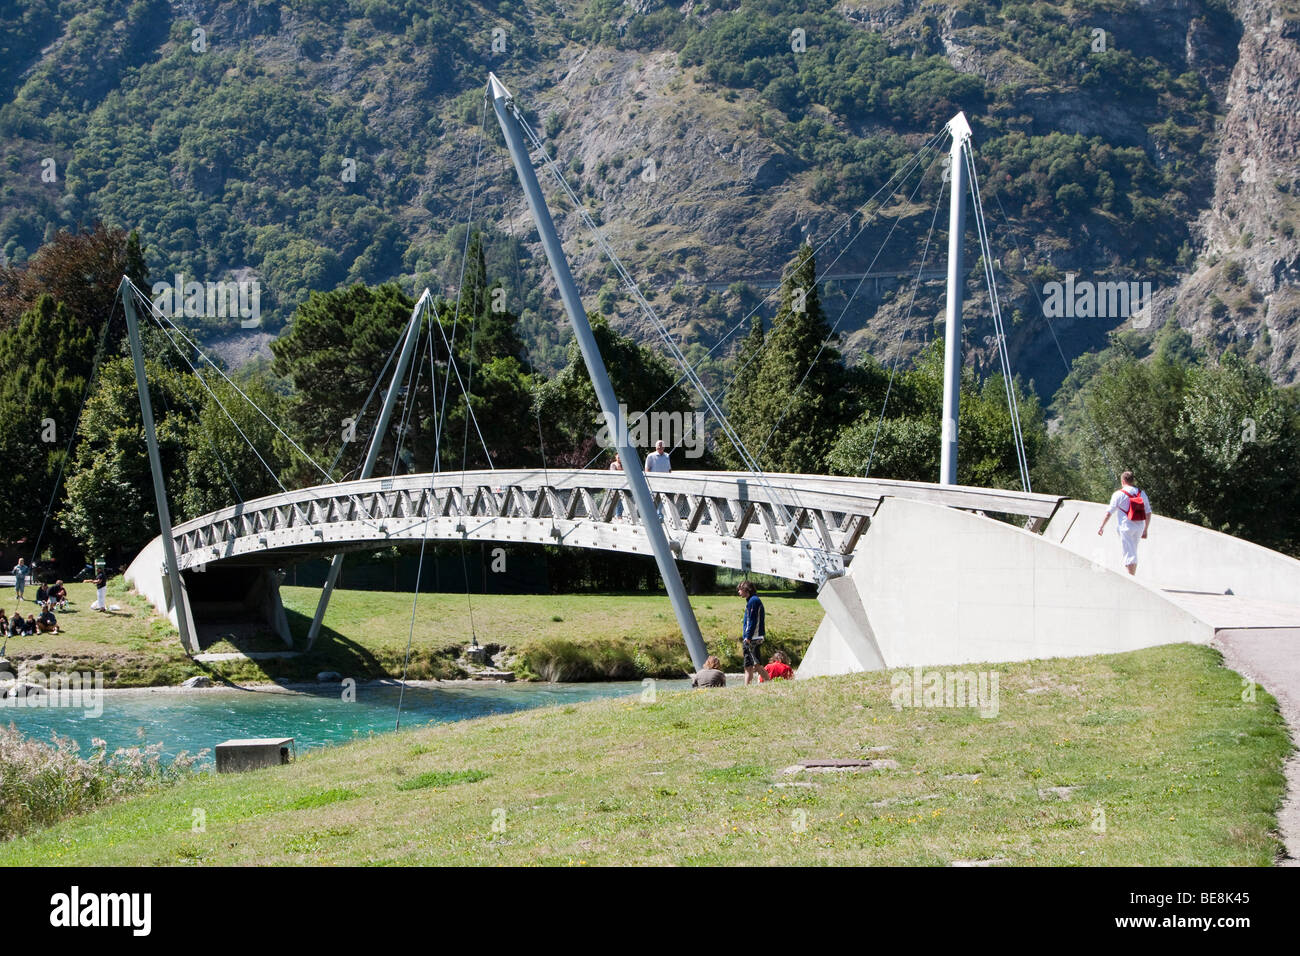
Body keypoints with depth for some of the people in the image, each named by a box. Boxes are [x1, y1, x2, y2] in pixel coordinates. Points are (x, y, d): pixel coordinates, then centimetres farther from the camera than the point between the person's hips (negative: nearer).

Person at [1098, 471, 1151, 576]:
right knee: (1133, 553, 17)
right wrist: (1145, 530, 18)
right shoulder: (1142, 493, 9)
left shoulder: (1119, 495, -6)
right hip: (1139, 528, 5)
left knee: (1129, 554, -6)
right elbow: (1148, 513, 10)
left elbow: (1109, 512, -6)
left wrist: (1101, 527, 3)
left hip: (1125, 527, -5)